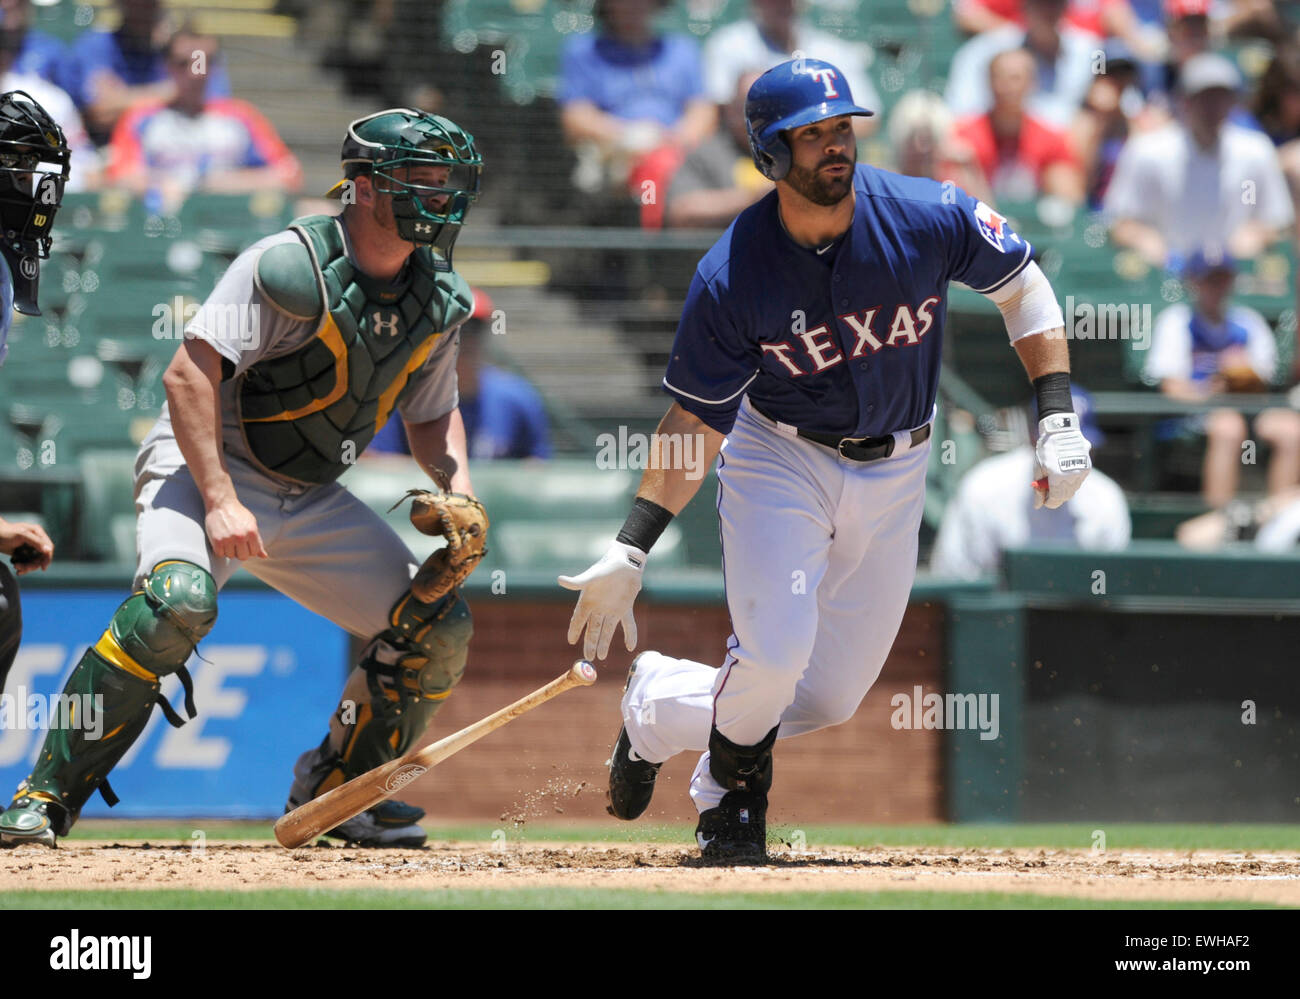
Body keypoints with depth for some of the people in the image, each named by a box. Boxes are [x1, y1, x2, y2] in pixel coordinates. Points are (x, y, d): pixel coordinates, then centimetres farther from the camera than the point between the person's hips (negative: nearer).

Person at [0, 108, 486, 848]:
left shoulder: (439, 300, 1)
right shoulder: (290, 267, -21)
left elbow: (432, 413, 15)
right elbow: (188, 375, -24)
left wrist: (459, 491, -5)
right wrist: (220, 501, -31)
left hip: (314, 501, 7)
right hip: (205, 468, -7)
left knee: (440, 627, 0)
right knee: (178, 599, -35)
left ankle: (337, 789, 21)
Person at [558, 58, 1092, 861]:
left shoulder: (927, 218, -18)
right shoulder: (733, 278, -20)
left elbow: (1023, 284, -1)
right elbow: (697, 424, -11)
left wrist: (1059, 421, -8)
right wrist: (629, 555, -16)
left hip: (895, 473, 3)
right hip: (780, 460, -3)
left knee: (834, 694, 3)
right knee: (775, 657, -20)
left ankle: (658, 713, 29)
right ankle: (735, 795, 12)